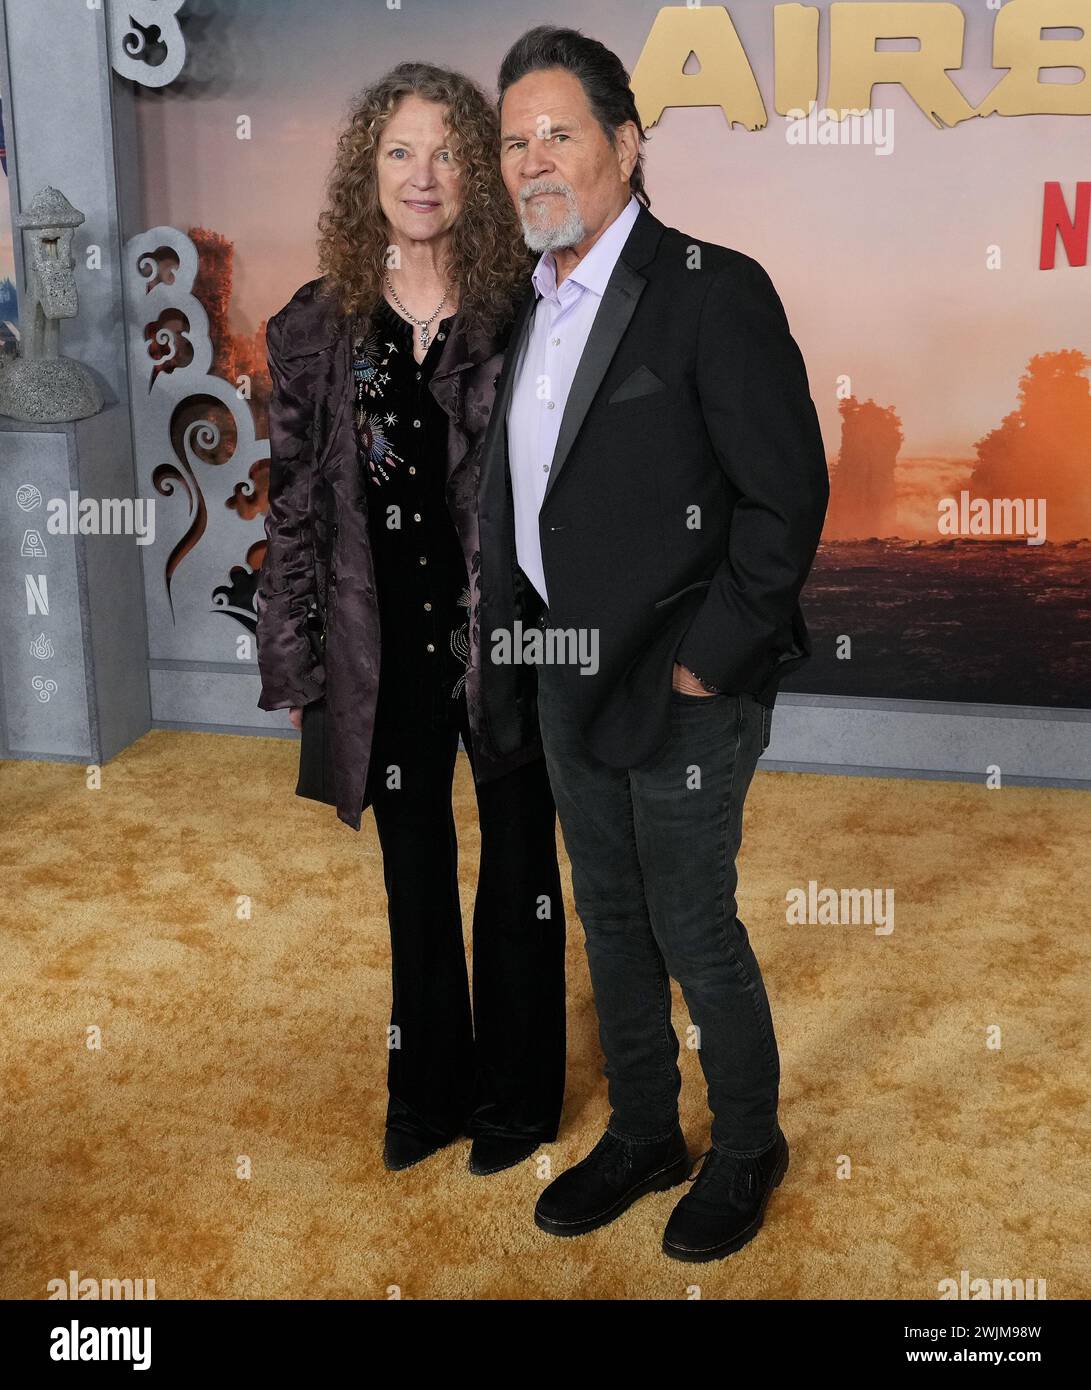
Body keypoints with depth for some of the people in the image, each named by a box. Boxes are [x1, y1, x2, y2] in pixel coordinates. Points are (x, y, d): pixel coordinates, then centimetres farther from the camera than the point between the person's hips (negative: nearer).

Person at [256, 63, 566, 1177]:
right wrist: (294, 668, 3)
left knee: (518, 875, 13)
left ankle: (516, 1095, 33)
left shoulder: (522, 315, -6)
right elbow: (294, 507, 3)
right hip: (384, 656, 3)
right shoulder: (316, 327, 0)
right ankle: (430, 1089, 37)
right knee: (415, 877, 17)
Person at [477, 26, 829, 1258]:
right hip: (568, 683, 7)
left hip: (681, 692, -7)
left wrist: (705, 663, -16)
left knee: (695, 933, 5)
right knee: (610, 923, 18)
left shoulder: (715, 291, -14)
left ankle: (748, 1149, 29)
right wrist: (510, 642, 8)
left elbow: (788, 496, -16)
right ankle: (641, 1136, 37)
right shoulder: (530, 310, 9)